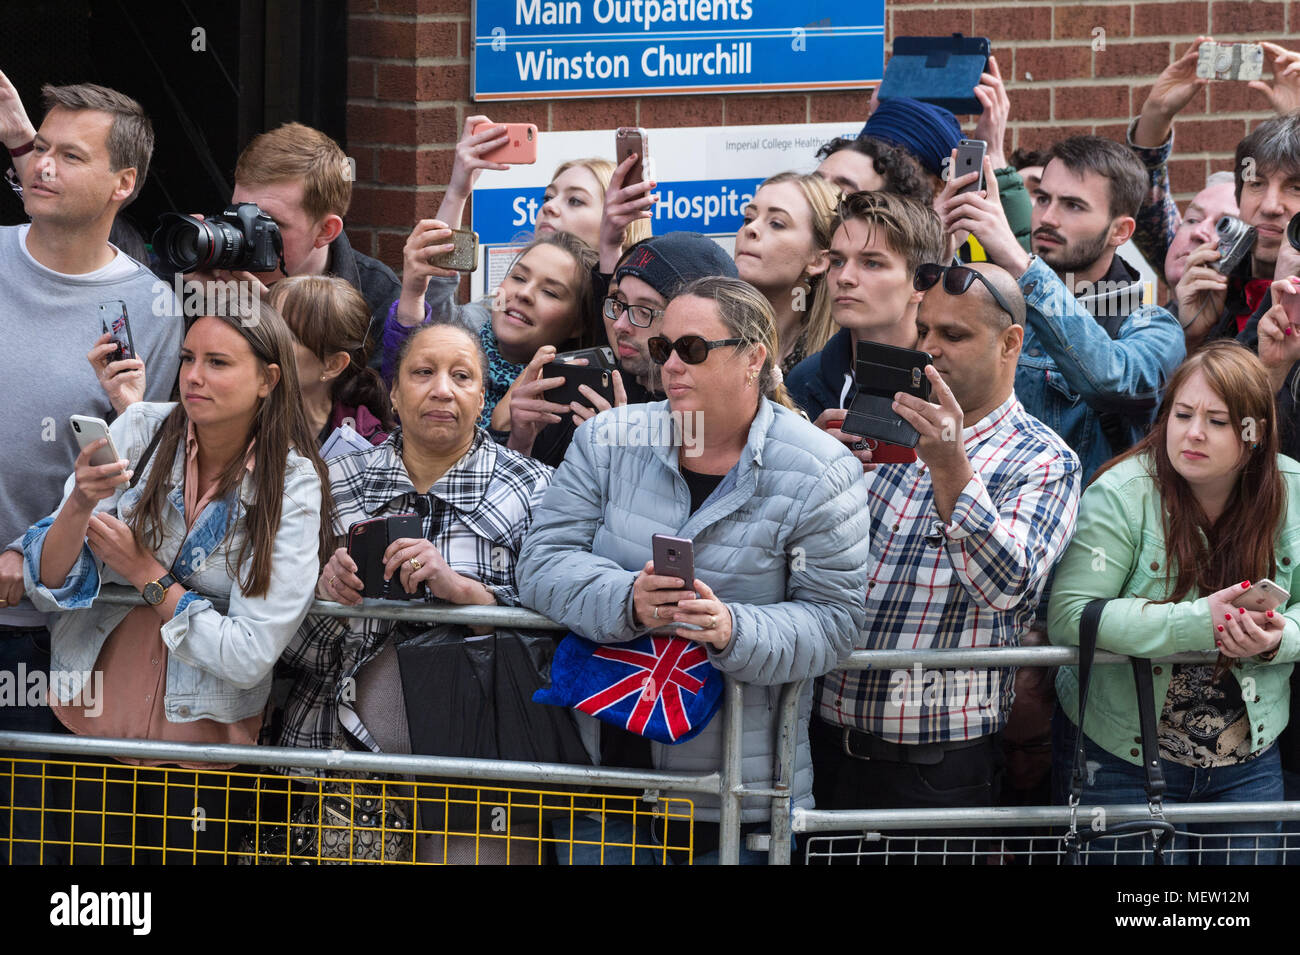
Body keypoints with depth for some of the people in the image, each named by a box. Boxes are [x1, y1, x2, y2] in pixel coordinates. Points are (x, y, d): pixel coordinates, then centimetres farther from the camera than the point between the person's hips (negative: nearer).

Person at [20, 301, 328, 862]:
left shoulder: (292, 484, -11)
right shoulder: (141, 431, -6)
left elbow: (249, 657, -17)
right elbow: (49, 588, -8)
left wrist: (145, 573, -14)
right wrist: (79, 505, -27)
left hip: (198, 733, -2)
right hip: (92, 711, 2)